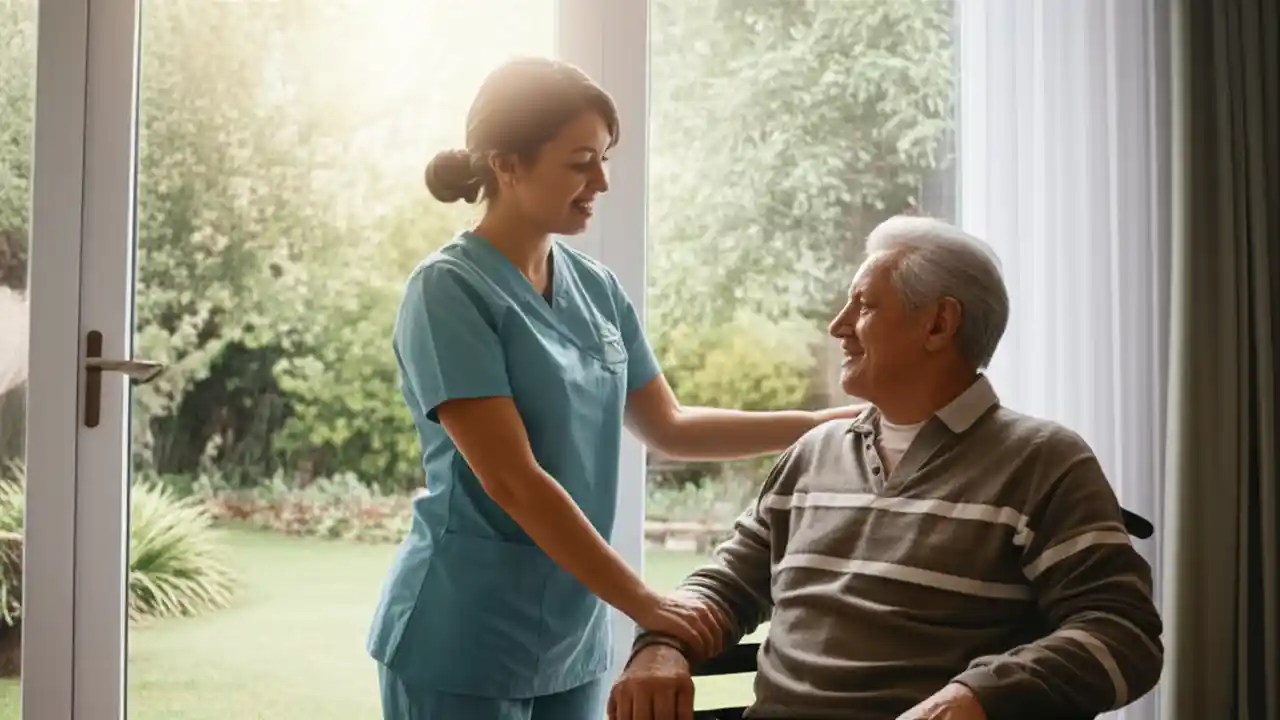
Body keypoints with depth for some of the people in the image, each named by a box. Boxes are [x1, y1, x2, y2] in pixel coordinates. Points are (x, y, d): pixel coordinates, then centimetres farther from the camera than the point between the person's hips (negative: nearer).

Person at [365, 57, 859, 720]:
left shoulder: (596, 289, 4)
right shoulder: (448, 290, -15)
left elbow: (668, 427, 14)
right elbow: (511, 479, -21)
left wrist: (823, 424, 7)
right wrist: (645, 607, -22)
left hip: (571, 639, 6)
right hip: (463, 645, -6)